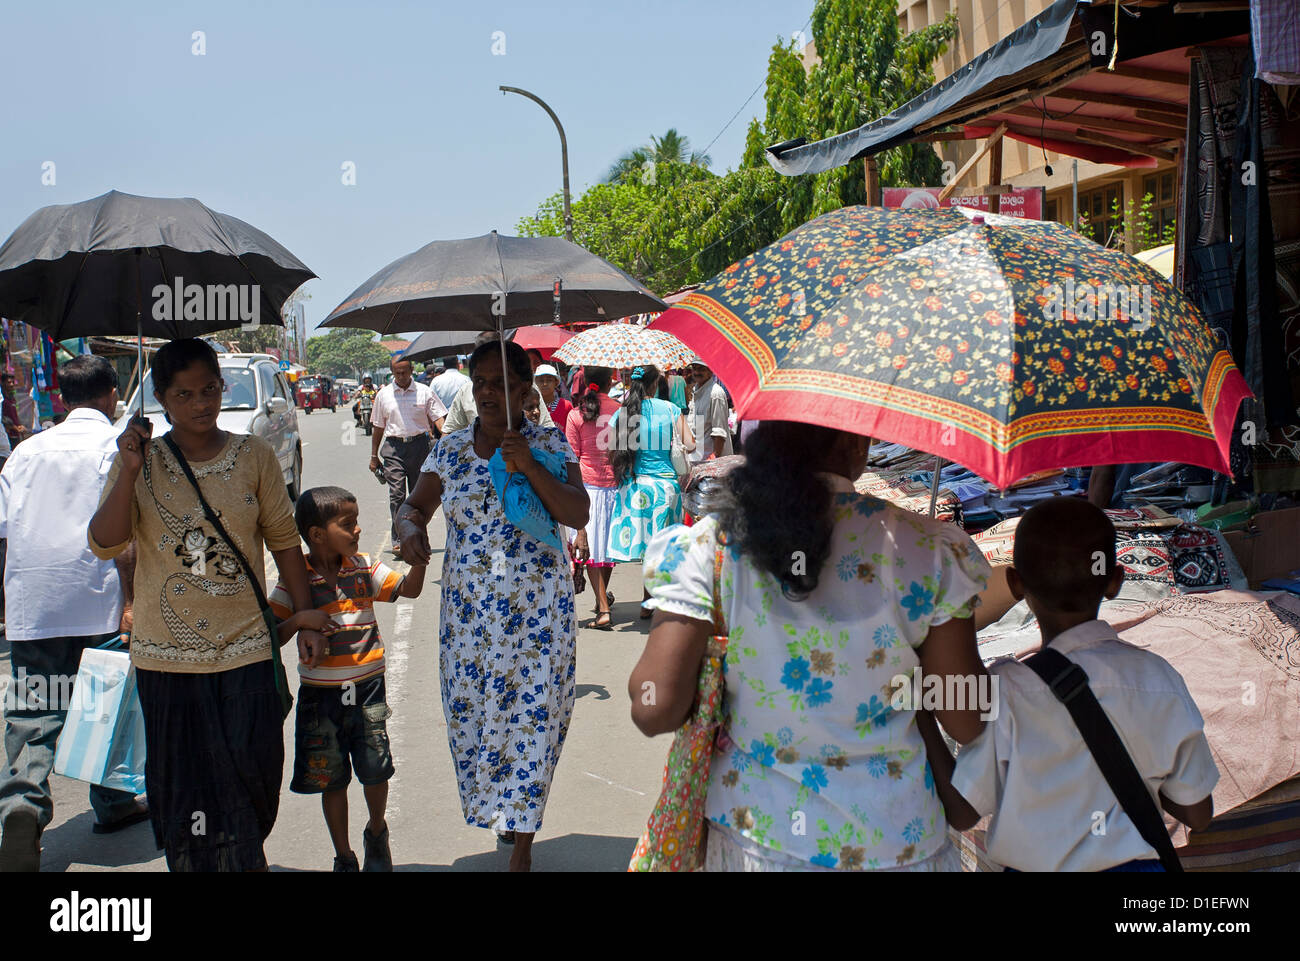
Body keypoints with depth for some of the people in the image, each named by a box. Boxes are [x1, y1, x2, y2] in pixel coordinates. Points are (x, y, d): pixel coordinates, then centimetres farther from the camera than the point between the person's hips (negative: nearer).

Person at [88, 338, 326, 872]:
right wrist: (129, 472, -20)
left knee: (252, 778, 3)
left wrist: (307, 619, 8)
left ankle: (246, 857, 29)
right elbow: (105, 545, -9)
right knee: (186, 785, 6)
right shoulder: (141, 462, 1)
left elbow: (283, 540, 8)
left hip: (244, 650, 0)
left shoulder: (253, 456, 2)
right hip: (167, 653, 0)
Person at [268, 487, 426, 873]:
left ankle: (377, 833, 34)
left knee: (376, 772, 2)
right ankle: (344, 857, 27)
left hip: (368, 688, 2)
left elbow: (408, 589, -1)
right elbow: (271, 636, -8)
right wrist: (298, 619, -25)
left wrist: (419, 560, -18)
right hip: (321, 695, -2)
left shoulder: (363, 568, 1)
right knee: (332, 780, 8)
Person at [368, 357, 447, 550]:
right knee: (396, 494, -10)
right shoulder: (383, 395, 9)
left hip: (420, 445, 0)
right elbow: (378, 427, 14)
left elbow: (437, 418, 1)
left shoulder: (424, 392, 4)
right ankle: (398, 539, -9)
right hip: (394, 448, 0)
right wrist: (374, 456, 14)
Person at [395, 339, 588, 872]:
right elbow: (413, 505, 12)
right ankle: (501, 807, 34)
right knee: (471, 710, 7)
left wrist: (528, 465, -23)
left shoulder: (549, 443, -3)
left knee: (530, 717, -1)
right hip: (468, 607, 3)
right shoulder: (452, 448, 5)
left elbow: (578, 515, -12)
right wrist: (410, 529, -11)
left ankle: (521, 846, 11)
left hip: (536, 608, -3)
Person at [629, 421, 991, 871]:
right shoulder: (930, 548, -14)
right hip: (892, 845, -1)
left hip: (753, 836, 1)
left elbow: (655, 710, -18)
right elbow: (969, 723, -8)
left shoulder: (707, 547, -13)